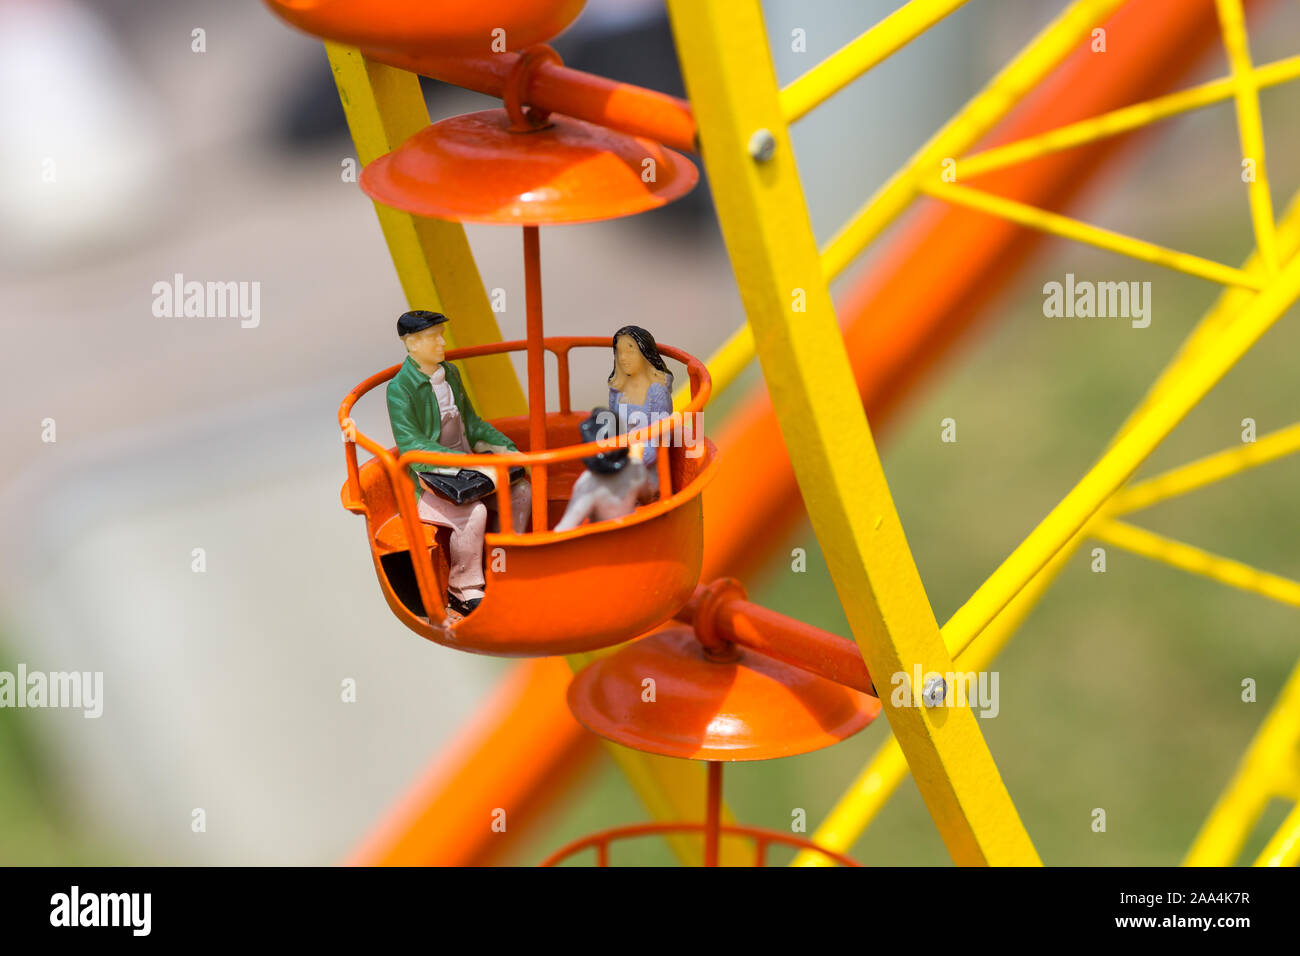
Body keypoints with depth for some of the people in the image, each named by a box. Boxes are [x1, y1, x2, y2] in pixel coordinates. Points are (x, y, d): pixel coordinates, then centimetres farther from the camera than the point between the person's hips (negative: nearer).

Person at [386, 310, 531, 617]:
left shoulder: (449, 373, 9)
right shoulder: (400, 389, -16)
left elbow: (472, 424, 18)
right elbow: (411, 446, -24)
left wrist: (509, 451, 3)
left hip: (465, 463, 8)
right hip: (427, 476, -8)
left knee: (521, 490, -7)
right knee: (474, 512, -30)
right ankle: (463, 589, -12)